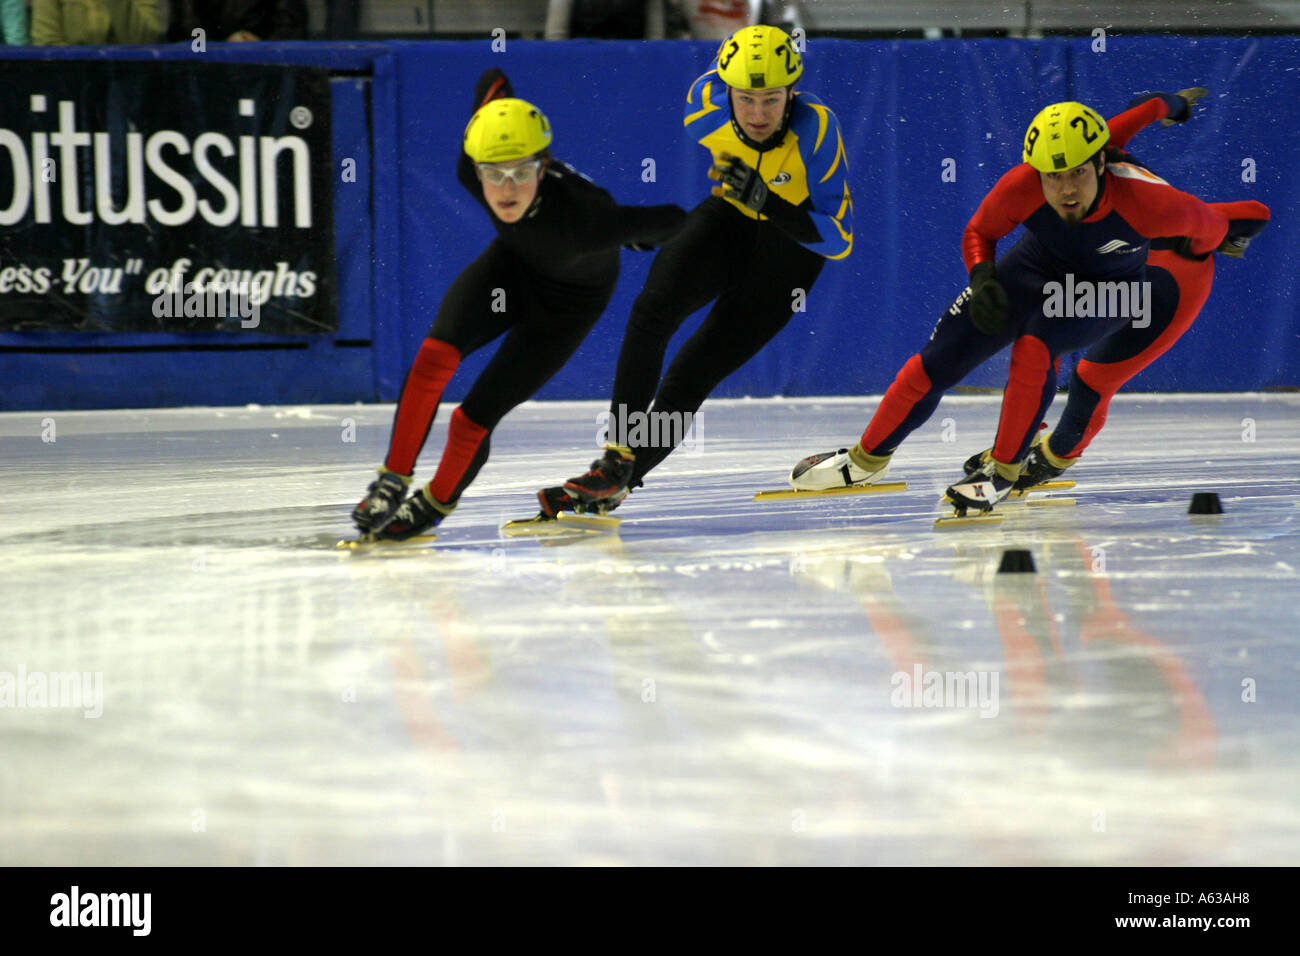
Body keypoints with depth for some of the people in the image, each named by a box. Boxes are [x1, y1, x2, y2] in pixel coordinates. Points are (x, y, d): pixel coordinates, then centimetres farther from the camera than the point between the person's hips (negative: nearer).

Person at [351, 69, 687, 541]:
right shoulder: (472, 170, -29)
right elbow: (493, 80, -12)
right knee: (436, 354, -22)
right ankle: (393, 482, -5)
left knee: (474, 418, -10)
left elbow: (671, 222, -32)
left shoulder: (581, 216, -45)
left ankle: (435, 505, 20)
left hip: (568, 302, -4)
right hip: (513, 263, 4)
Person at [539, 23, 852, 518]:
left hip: (792, 244, -3)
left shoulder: (815, 126, -32)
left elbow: (838, 238, -28)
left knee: (696, 371, -8)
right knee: (653, 307, -23)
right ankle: (618, 454, -17)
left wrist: (766, 201, -40)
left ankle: (618, 483, 3)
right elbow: (725, 55, 5)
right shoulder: (707, 104, -23)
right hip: (731, 218, 3)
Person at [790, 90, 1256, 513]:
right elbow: (978, 233, -10)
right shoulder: (1021, 188, -31)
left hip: (1113, 285, -3)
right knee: (941, 357, -2)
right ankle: (868, 458, 18)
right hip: (1042, 263, 3)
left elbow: (1208, 226, -18)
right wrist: (982, 278, -26)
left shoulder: (1148, 202, -38)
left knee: (1036, 343, -31)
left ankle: (1003, 472, -15)